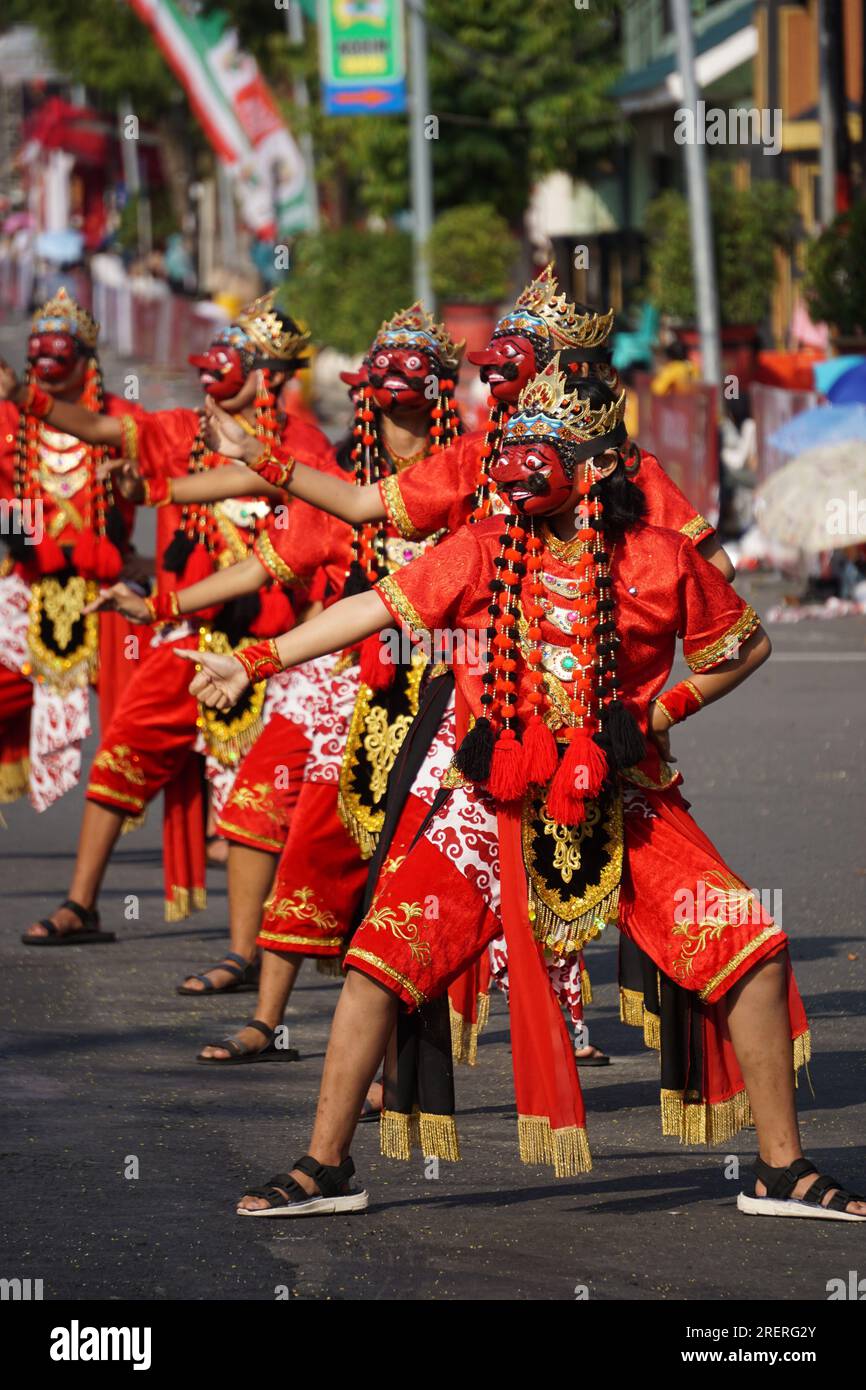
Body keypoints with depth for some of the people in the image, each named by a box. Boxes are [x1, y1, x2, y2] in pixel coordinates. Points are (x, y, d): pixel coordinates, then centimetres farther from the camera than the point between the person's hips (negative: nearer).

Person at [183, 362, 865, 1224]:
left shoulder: (661, 561, -4)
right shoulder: (485, 551, -2)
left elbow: (747, 645, 9)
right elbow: (377, 607, -2)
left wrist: (664, 711, -1)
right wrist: (255, 662, -8)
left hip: (624, 807, 0)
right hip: (497, 806, 0)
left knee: (752, 950, -11)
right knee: (381, 954, -12)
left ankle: (782, 1170, 3)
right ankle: (325, 1167, 2)